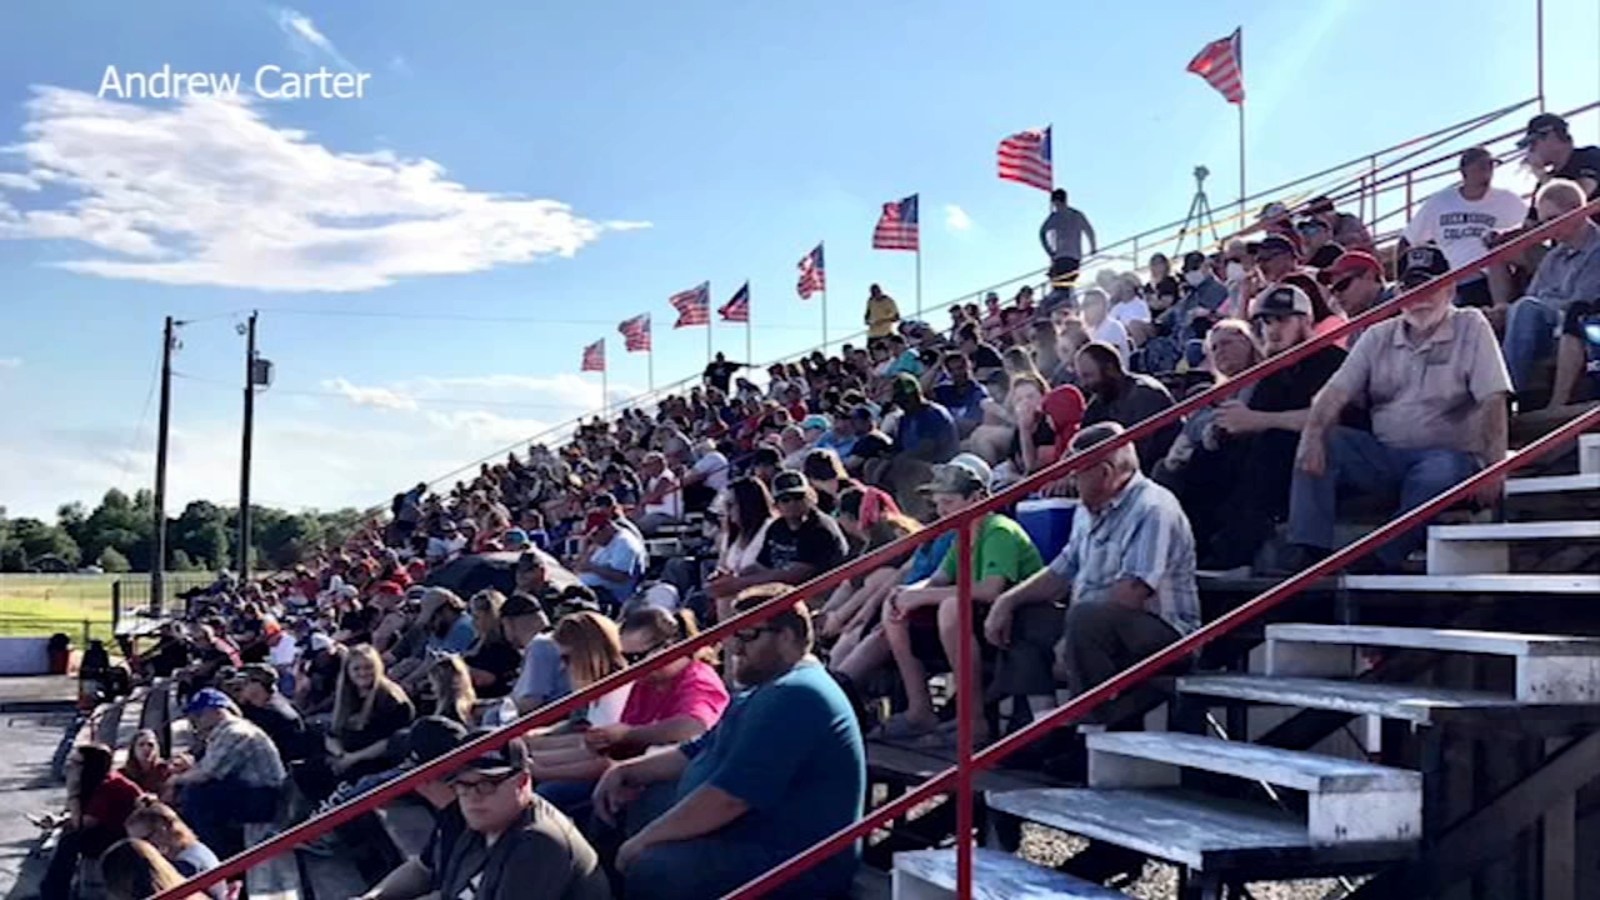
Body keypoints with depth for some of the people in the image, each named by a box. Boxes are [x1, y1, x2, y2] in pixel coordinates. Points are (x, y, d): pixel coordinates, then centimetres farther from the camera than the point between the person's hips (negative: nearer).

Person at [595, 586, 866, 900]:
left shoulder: (794, 697, -21)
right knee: (623, 805, 16)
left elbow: (728, 797, -26)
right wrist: (626, 771, 11)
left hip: (790, 865, -12)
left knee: (645, 871, -30)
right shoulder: (769, 689, 18)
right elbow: (700, 752, 24)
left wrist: (646, 839, -17)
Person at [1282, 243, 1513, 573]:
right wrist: (1312, 436, -20)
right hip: (1384, 456, 4)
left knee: (1439, 471, -38)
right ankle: (1307, 551, -24)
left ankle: (1384, 562, -28)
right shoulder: (1378, 336, 12)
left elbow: (1492, 401, -9)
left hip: (1448, 454, -4)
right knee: (1318, 444, -18)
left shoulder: (1471, 328, 1)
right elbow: (1336, 392, 1)